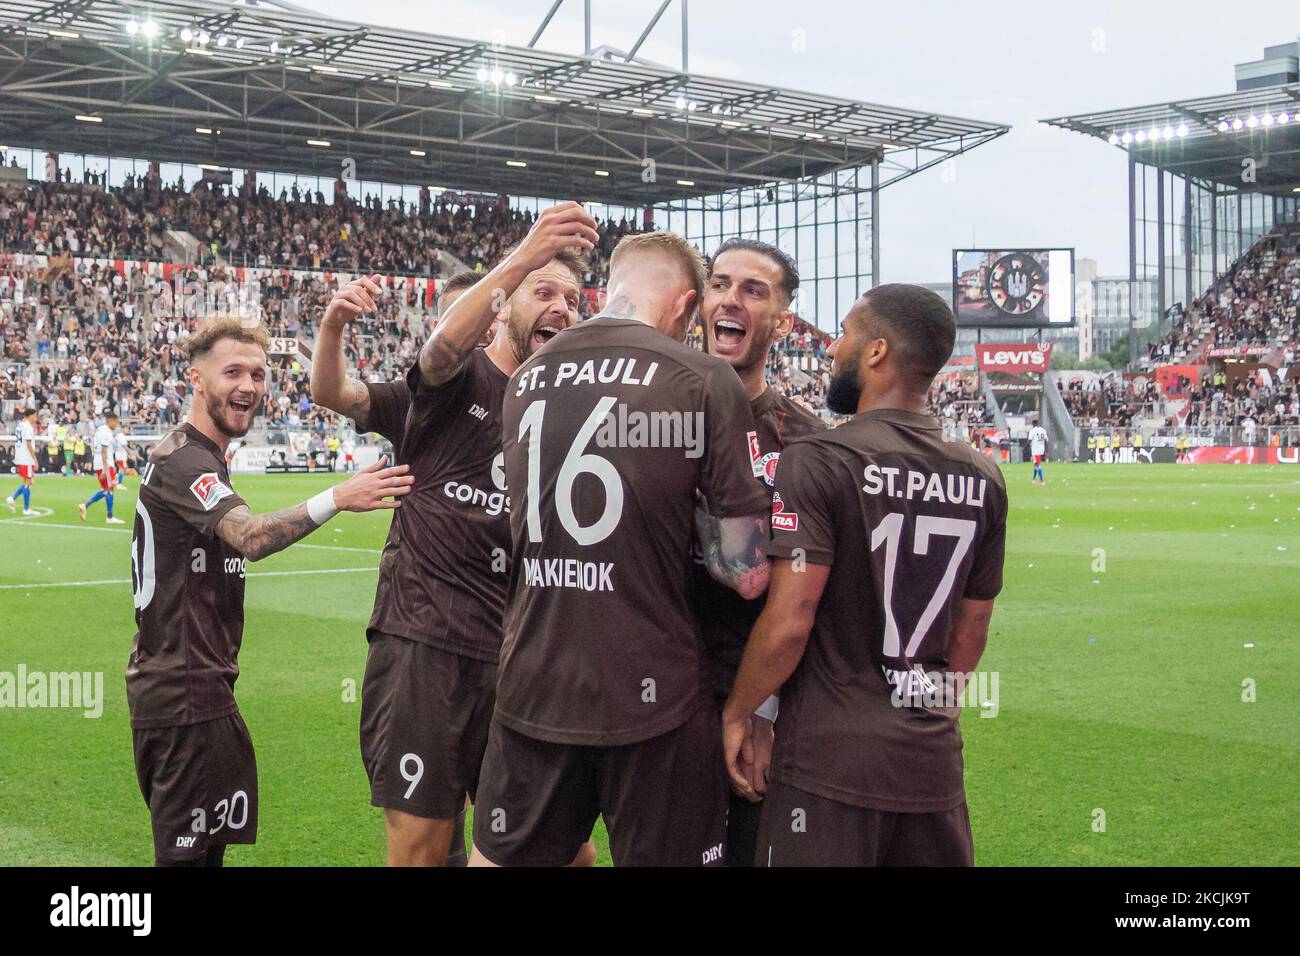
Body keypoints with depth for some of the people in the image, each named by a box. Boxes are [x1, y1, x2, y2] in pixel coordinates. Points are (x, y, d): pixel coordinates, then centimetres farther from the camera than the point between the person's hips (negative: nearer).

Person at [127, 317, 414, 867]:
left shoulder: (197, 457, 18)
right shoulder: (184, 460, -16)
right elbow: (251, 538, -33)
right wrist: (337, 498, -45)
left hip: (178, 684, 11)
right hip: (186, 692, -11)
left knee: (201, 845, 17)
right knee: (190, 851, -6)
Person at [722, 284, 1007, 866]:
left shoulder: (819, 461, -13)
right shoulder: (982, 478, 4)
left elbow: (788, 621, -17)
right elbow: (970, 633, 11)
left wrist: (737, 713, -2)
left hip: (831, 762, -5)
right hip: (934, 761, 5)